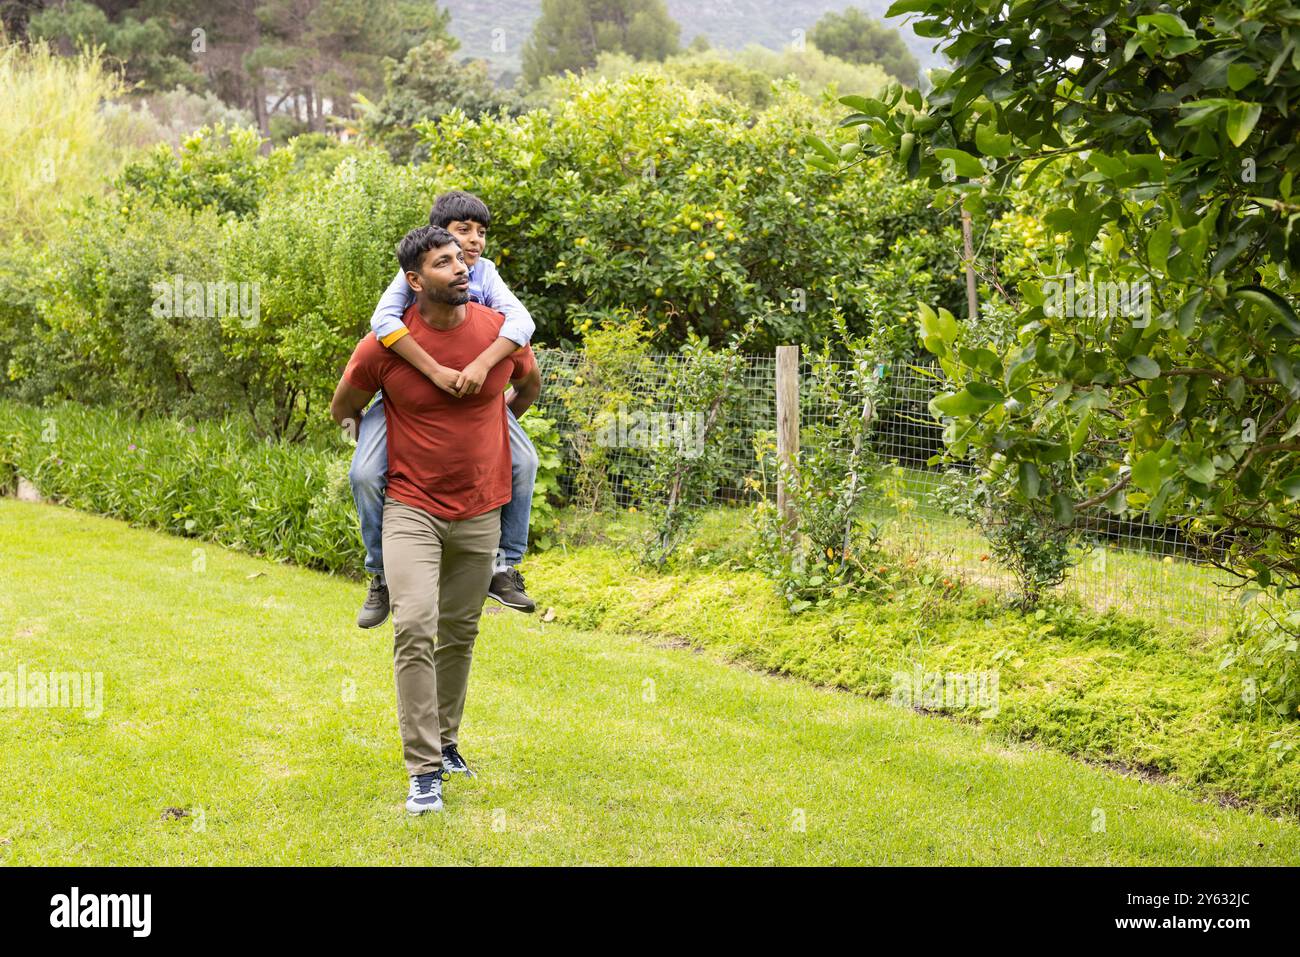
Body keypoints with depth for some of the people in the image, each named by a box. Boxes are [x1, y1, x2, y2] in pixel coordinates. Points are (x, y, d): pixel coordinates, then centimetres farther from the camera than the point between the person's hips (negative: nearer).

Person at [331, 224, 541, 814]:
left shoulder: (501, 330, -5)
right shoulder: (383, 348, -13)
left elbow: (529, 384, 18)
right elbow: (342, 410, 6)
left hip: (480, 511, 3)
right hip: (412, 507, -3)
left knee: (459, 633, 12)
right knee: (413, 627, -16)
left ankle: (445, 742, 30)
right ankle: (423, 771, -12)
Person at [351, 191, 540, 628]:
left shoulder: (485, 273, -9)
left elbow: (521, 321, -23)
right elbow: (383, 320, -34)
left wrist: (482, 364, -40)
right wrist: (436, 371, -42)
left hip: (471, 396, 3)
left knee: (524, 462, -10)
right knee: (365, 473, -21)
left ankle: (505, 567, 5)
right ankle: (381, 576, -2)